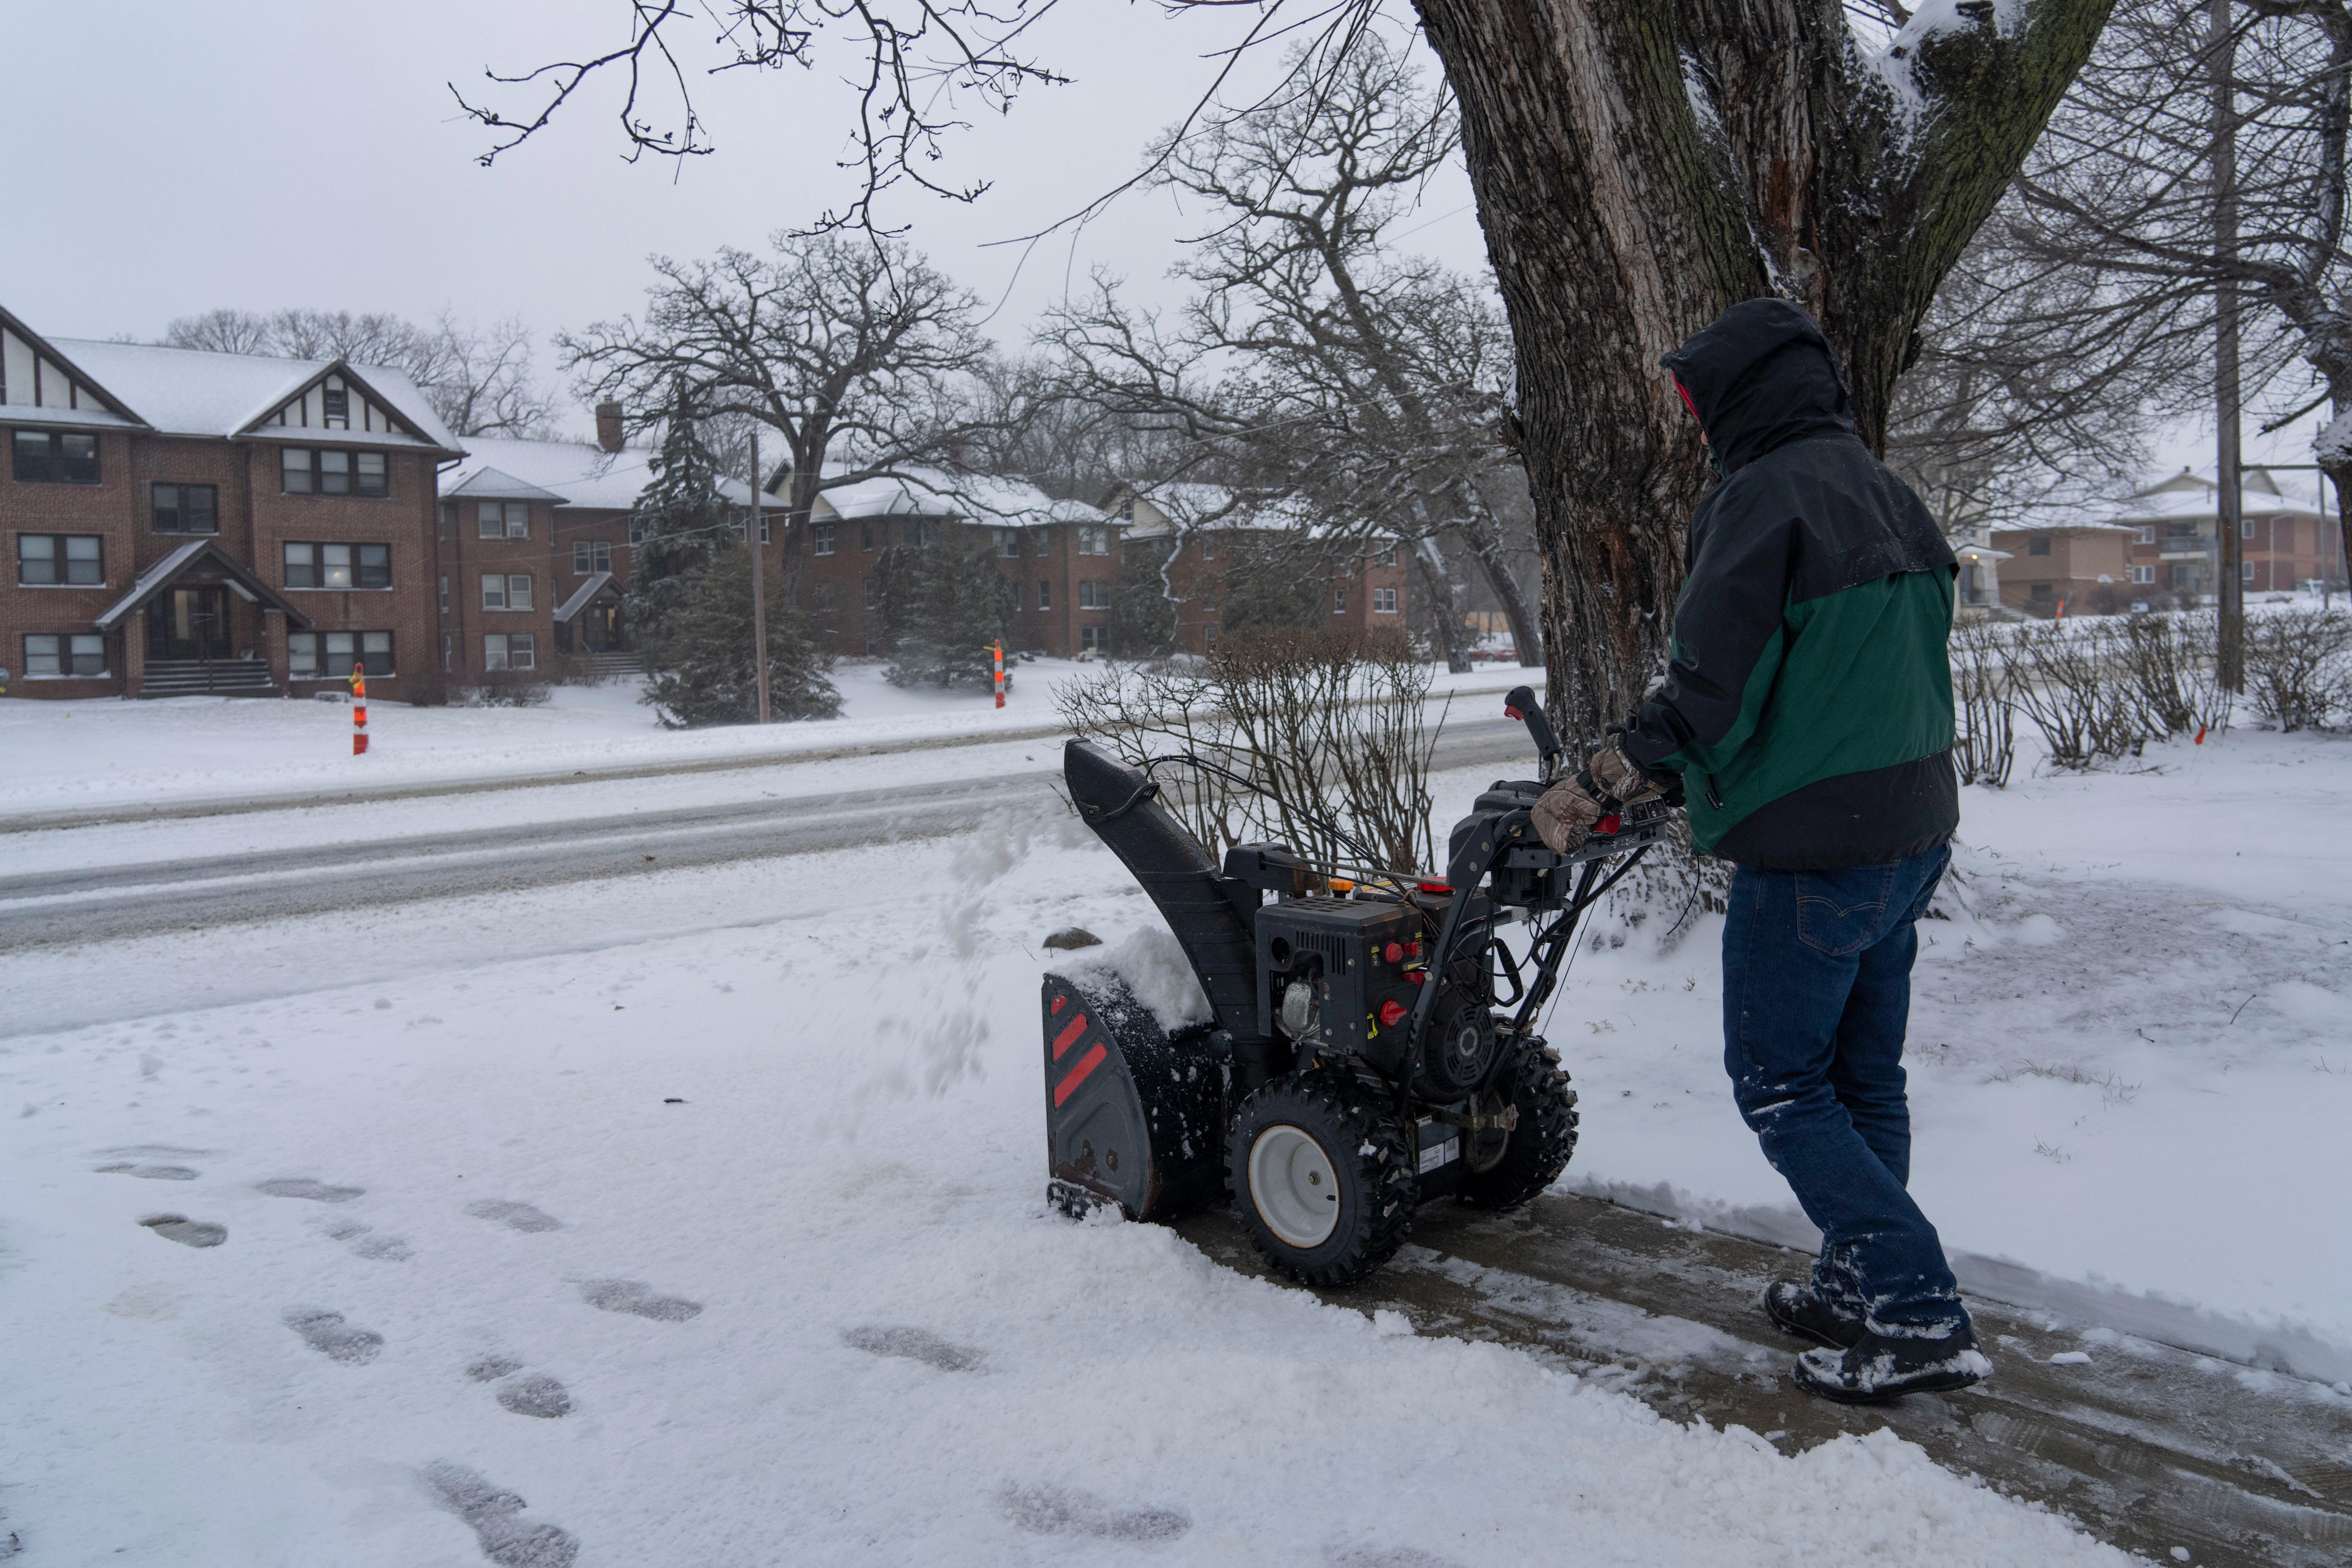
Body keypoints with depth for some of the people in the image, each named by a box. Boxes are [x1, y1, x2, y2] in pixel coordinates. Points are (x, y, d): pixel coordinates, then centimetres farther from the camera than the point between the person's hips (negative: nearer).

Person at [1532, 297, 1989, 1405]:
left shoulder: (1761, 496, -14)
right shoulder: (1887, 493, 14)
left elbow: (1708, 691, -21)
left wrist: (1598, 790, -8)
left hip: (1810, 851, -9)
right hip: (1911, 831, 9)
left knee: (1780, 1085, 2)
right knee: (1862, 1077, 18)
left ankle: (1919, 1319, 2)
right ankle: (1861, 1291, 29)